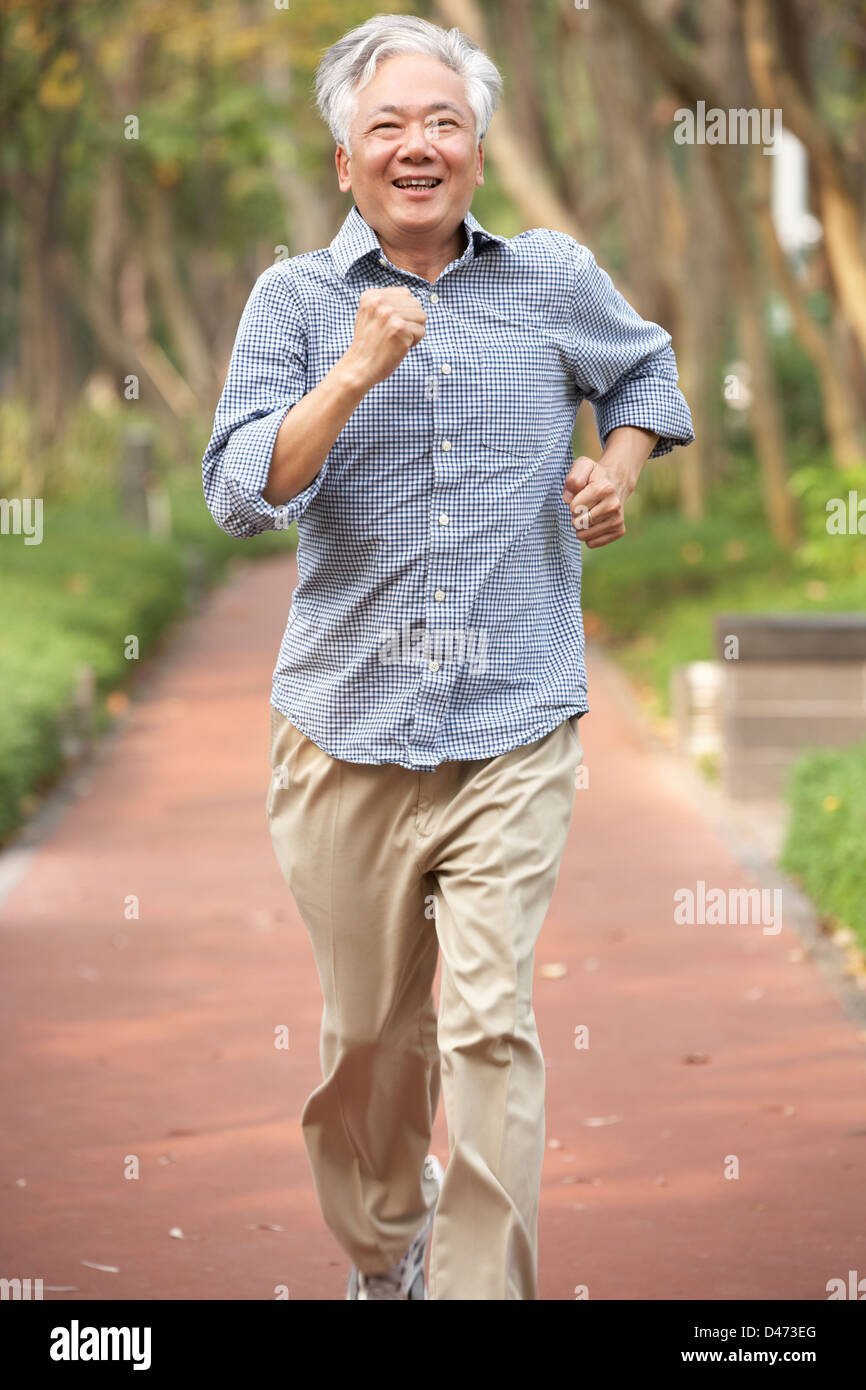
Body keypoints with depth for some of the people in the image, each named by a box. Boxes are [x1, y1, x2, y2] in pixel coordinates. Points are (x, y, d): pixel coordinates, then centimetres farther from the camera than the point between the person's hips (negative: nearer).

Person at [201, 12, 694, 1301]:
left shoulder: (556, 278, 5)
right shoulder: (296, 298, 0)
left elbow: (644, 368, 27)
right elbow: (241, 494, -11)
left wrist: (621, 463, 7)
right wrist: (356, 373, -23)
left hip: (515, 728, 0)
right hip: (346, 731, 1)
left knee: (491, 1029, -12)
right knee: (371, 1032, 13)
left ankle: (486, 1285, -5)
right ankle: (384, 1254, 38)